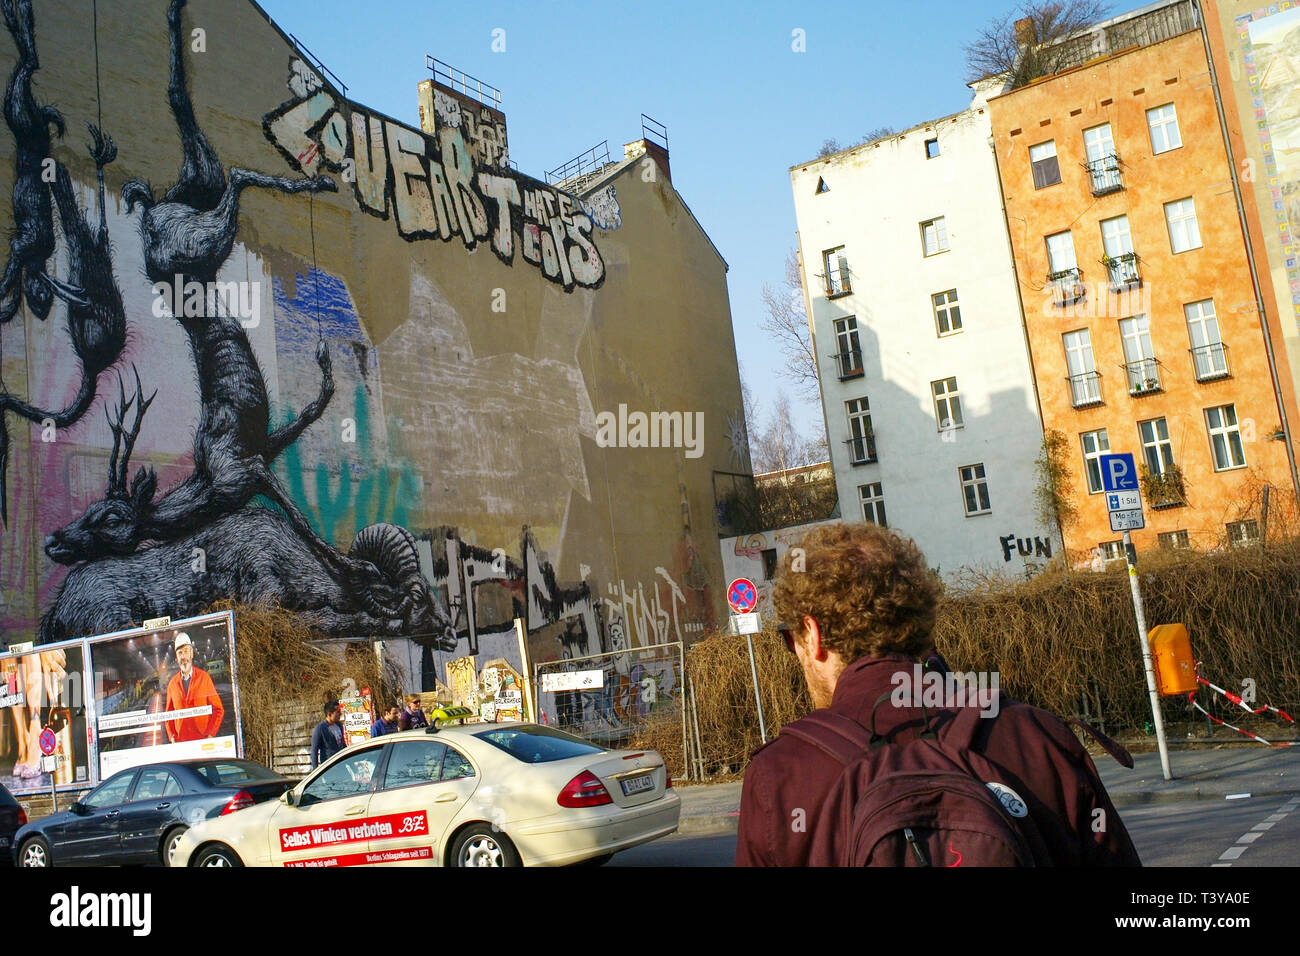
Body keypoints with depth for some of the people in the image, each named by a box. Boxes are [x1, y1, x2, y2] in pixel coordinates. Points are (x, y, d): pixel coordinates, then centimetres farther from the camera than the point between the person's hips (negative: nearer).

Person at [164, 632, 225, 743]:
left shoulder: (204, 677, 2)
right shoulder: (172, 683, 7)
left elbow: (218, 709, 5)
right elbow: (168, 714, 16)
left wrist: (210, 735, -3)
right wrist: (172, 737, 2)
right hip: (180, 742, 2)